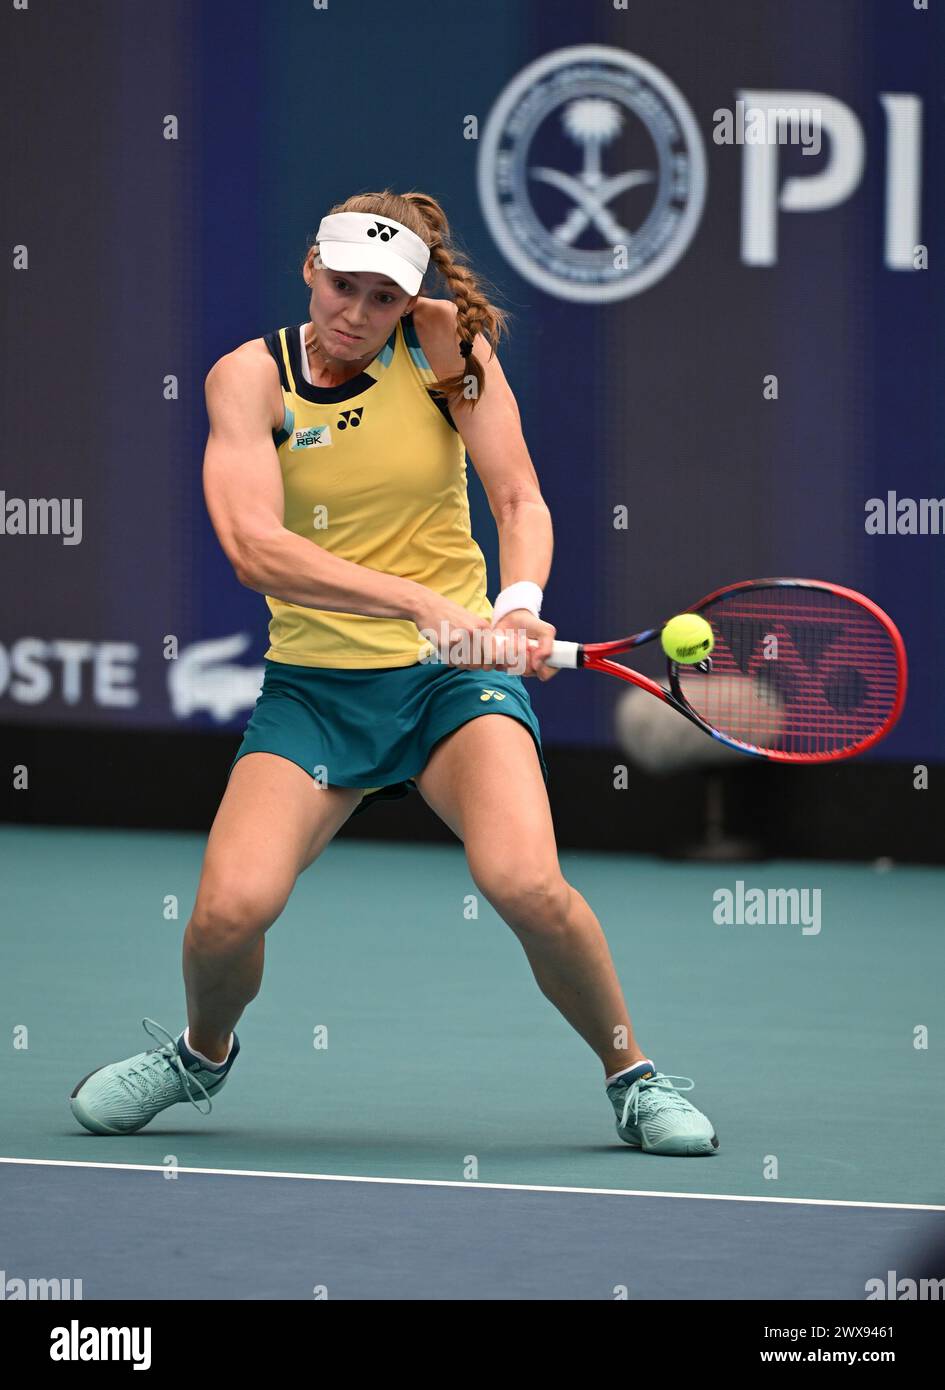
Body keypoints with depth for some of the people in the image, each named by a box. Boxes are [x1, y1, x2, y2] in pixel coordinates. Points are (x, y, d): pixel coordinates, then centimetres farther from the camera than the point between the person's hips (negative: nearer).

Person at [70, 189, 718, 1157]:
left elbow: (521, 501, -6)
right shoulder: (250, 377, -7)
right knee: (231, 907, -20)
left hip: (457, 676, 0)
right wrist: (424, 604, -33)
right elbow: (254, 548, -21)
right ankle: (203, 1053, 15)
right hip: (314, 685, 1)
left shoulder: (443, 341, -4)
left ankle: (633, 1076, -1)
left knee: (526, 885, -27)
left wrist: (520, 604, -28)